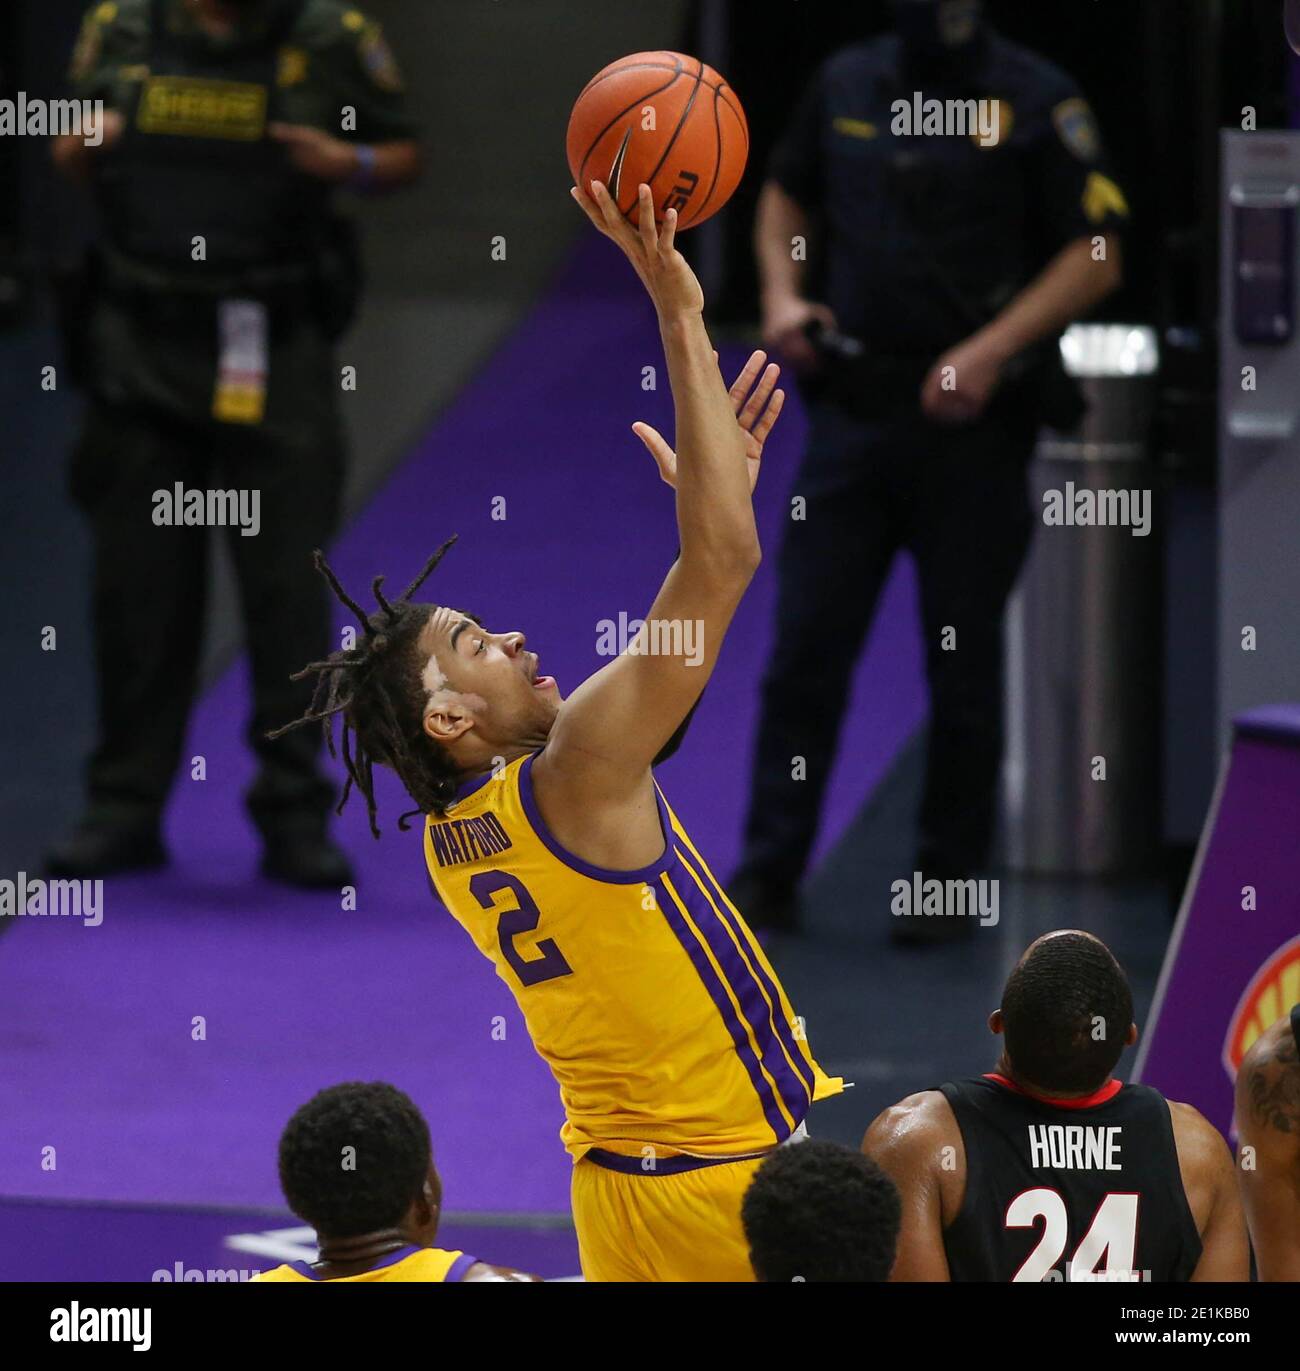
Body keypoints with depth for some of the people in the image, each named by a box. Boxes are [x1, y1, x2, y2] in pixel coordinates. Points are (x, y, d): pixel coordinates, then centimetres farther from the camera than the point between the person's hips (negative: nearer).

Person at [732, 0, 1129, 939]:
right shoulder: (847, 85, 8)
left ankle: (949, 883, 14)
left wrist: (990, 351, -17)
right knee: (805, 648, 0)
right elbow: (787, 195, 23)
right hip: (852, 409, 3)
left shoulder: (1034, 101, -5)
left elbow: (1096, 257, -7)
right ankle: (770, 874, 6)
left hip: (972, 424, -3)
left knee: (963, 665, 4)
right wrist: (784, 293, 4)